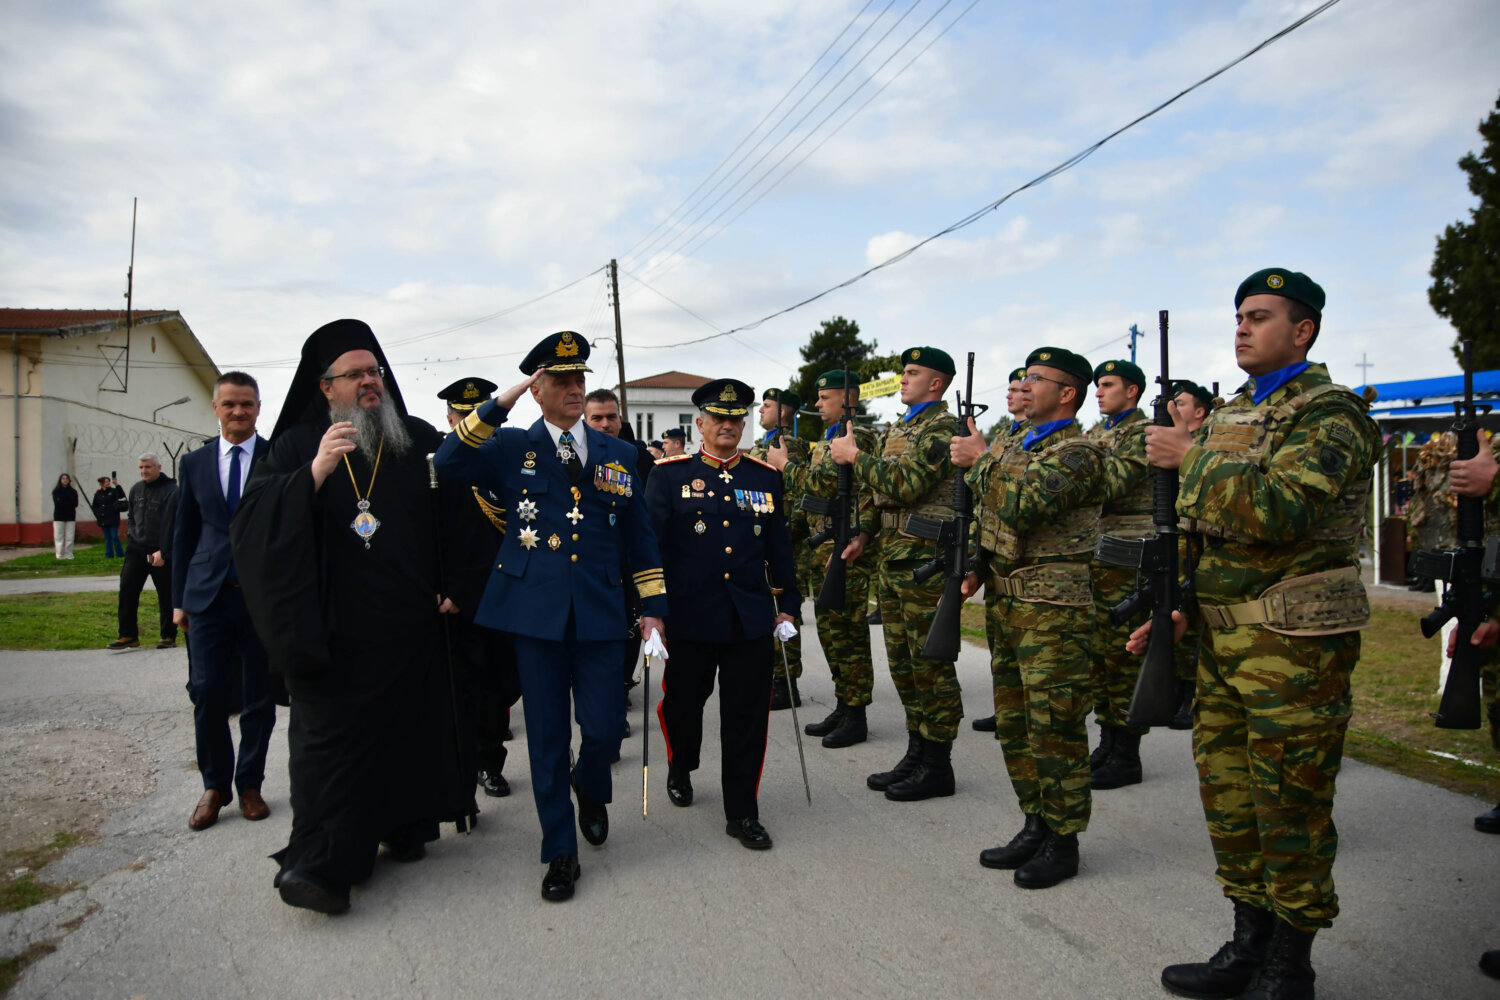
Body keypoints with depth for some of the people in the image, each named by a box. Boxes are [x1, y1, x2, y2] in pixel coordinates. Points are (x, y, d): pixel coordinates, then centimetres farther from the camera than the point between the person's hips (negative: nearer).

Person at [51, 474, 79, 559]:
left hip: (70, 517, 1)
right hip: (59, 517, -1)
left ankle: (69, 555, 3)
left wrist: (62, 503, -8)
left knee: (69, 537, -1)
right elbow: (57, 504, -8)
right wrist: (69, 504, -8)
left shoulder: (73, 492, 8)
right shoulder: (56, 491, 4)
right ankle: (59, 555, 0)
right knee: (59, 537, -2)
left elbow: (75, 504, -4)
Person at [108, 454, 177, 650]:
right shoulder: (136, 490, 12)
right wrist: (131, 535, 6)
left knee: (166, 595, 3)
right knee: (127, 590, -1)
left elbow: (172, 525, -14)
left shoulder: (171, 490, -8)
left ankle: (169, 636, 13)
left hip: (161, 552, -5)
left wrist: (163, 551, -19)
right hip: (136, 549, 6)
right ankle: (128, 635, 6)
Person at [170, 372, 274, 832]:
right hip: (209, 595, 2)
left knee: (259, 698, 7)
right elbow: (184, 533, 13)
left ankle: (250, 784, 23)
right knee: (208, 694, -2)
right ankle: (215, 785, 17)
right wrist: (179, 598, 9)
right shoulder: (195, 462, 10)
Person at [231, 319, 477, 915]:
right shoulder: (297, 446, 1)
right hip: (333, 632, -2)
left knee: (407, 726, 12)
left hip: (410, 623, 2)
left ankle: (403, 827, 30)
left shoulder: (421, 441, 6)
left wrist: (454, 587, 2)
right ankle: (319, 864, 7)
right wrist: (315, 473, -25)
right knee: (330, 737, -1)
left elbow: (456, 518, 9)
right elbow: (251, 522, -12)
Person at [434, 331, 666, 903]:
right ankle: (560, 853, 22)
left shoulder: (618, 454, 11)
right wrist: (500, 404, -16)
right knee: (547, 736, 6)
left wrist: (653, 606, 7)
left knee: (604, 726, -2)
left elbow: (639, 537, 13)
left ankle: (590, 789, 35)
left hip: (600, 613, 1)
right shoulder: (511, 447, 5)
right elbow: (448, 463, -13)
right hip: (536, 610, -1)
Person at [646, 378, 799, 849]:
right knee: (683, 701, 15)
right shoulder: (670, 475, -1)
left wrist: (787, 604, 11)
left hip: (750, 619, 2)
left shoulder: (766, 477, 8)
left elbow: (779, 545, 13)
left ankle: (742, 812, 15)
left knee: (747, 716, 3)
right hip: (689, 616, -2)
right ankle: (680, 770, 45)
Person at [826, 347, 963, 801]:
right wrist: (864, 537, 15)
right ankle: (917, 754, 25)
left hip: (925, 560, -9)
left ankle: (937, 766, 8)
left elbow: (905, 485, -23)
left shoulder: (942, 427, -11)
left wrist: (855, 455, -15)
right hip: (891, 558, 10)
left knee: (930, 662, -2)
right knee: (903, 662, 14)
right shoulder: (898, 428, 18)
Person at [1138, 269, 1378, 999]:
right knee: (1228, 795, 14)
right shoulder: (1229, 416, 16)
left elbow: (1278, 509, -26)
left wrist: (1190, 458, -18)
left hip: (1295, 644, -8)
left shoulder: (1328, 413, -10)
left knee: (1290, 804, 2)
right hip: (1223, 637, 8)